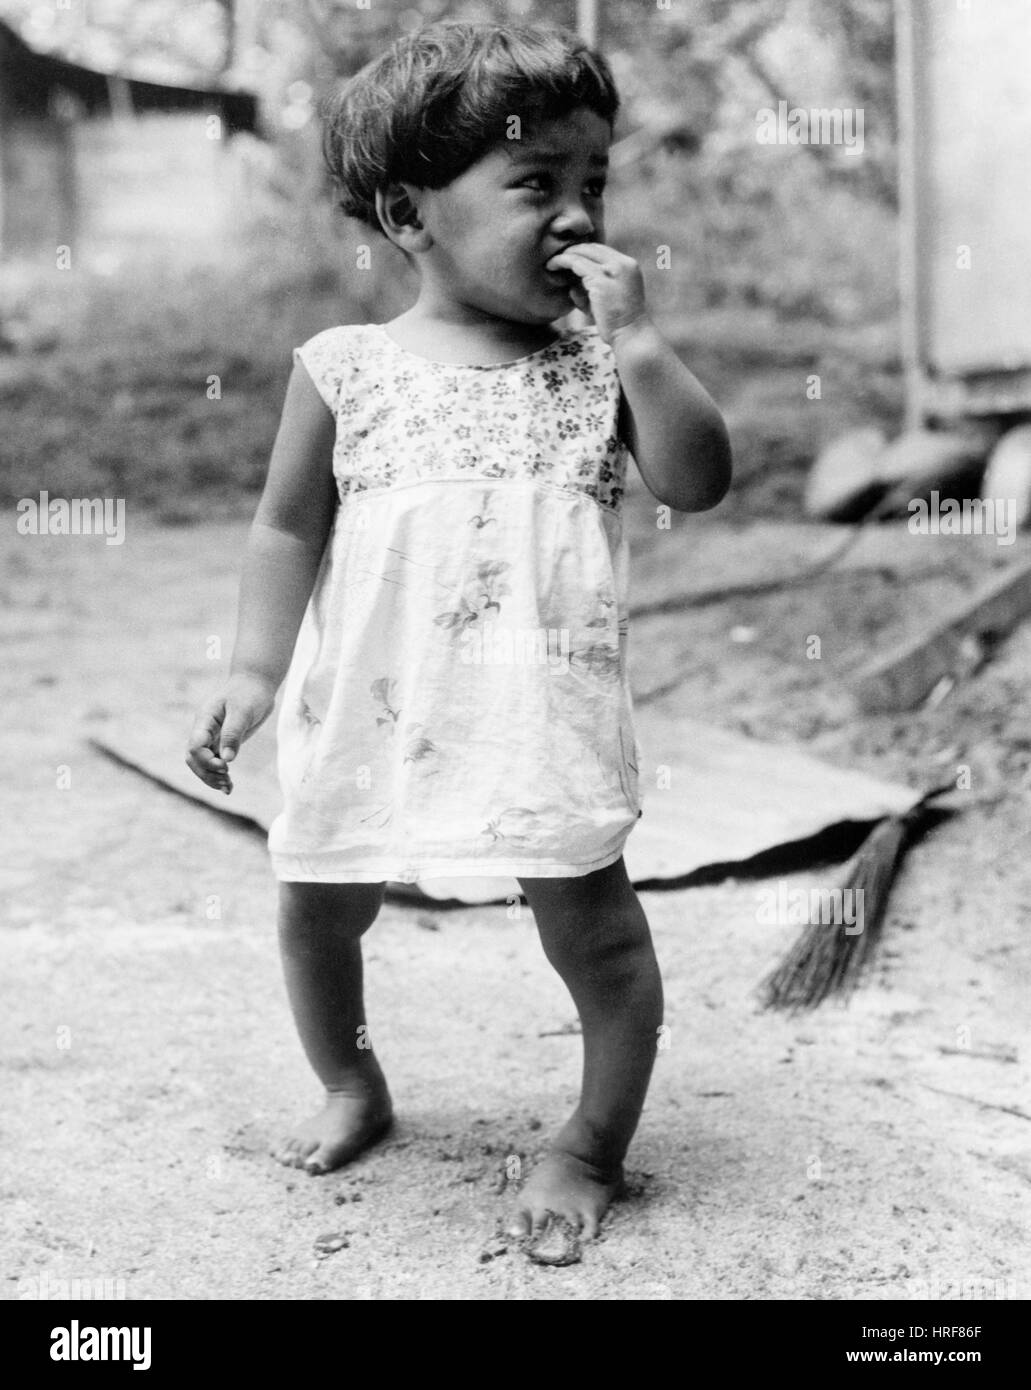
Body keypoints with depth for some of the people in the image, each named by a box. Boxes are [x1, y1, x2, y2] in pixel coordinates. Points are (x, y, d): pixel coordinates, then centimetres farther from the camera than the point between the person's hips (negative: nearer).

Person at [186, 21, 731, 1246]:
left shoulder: (598, 363, 2)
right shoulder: (344, 368, 0)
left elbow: (698, 483, -7)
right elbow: (289, 529, 6)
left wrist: (636, 337, -14)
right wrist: (255, 668, -3)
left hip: (543, 714, -1)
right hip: (370, 708, 2)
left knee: (591, 924, -1)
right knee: (315, 908, 15)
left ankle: (593, 1143, 22)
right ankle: (350, 1088, 43)